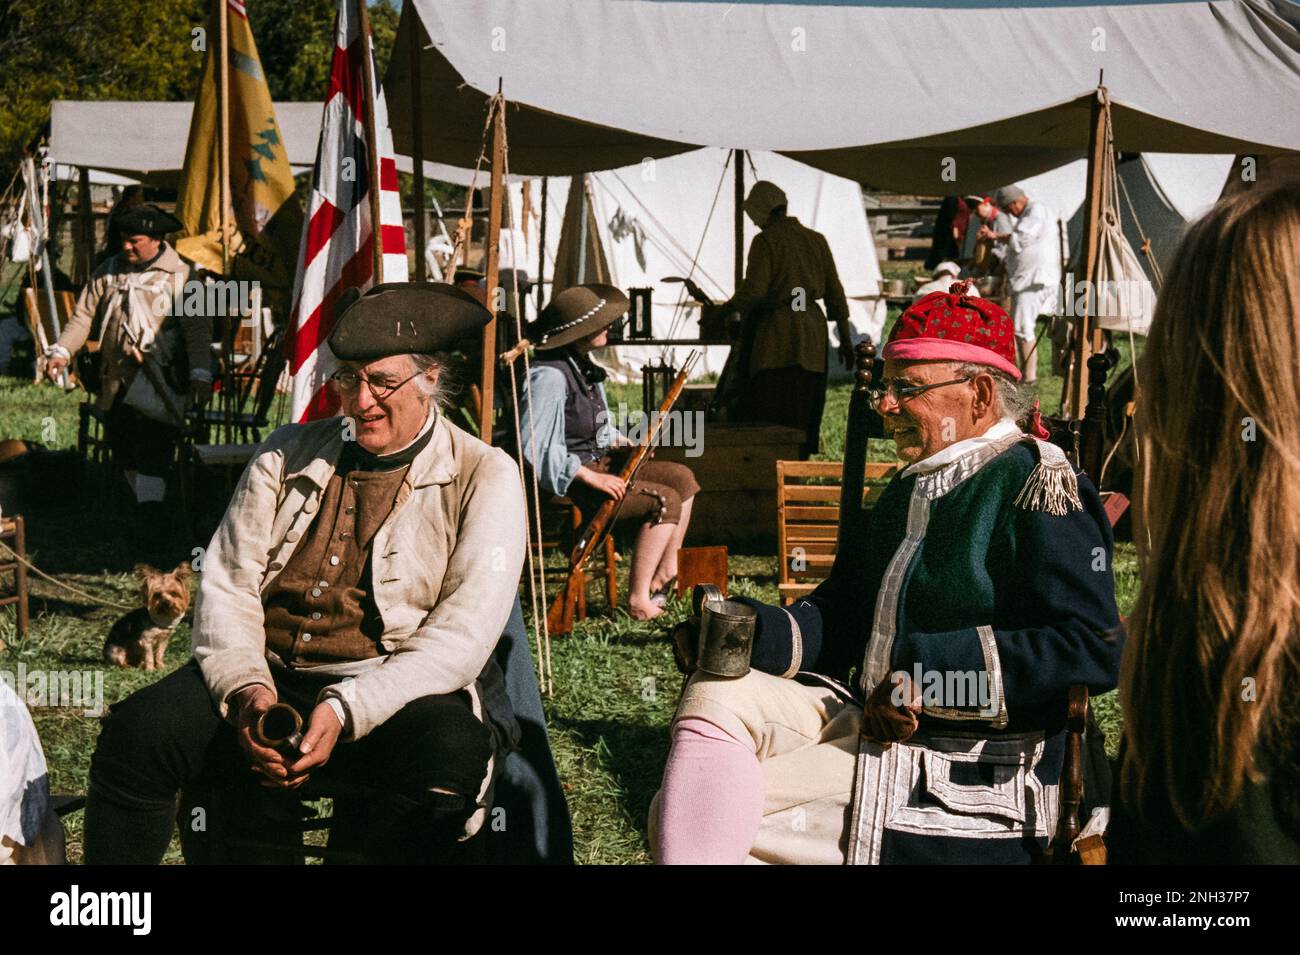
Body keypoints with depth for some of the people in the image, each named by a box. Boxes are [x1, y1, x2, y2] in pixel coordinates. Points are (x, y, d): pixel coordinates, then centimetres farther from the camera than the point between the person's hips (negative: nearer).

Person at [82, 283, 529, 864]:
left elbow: (464, 634, -9)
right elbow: (227, 582, 8)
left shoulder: (483, 478, 2)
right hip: (269, 679, 3)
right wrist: (245, 688, -13)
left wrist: (347, 709, -22)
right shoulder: (288, 454, 15)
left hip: (402, 695, -3)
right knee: (138, 731, -23)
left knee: (451, 752, -37)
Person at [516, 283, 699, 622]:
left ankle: (666, 574, 13)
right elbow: (533, 445, -27)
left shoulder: (582, 365, 10)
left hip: (597, 462, 10)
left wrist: (624, 444, 5)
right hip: (567, 480, -10)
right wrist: (592, 478, -25)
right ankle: (638, 599, -10)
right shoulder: (549, 375, -23)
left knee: (682, 477, 6)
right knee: (666, 500, -17)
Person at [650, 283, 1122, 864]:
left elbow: (1096, 648, -20)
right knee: (715, 693, -13)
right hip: (868, 722, 8)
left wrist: (927, 671, -21)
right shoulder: (911, 488, 18)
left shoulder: (1041, 488, -10)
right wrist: (747, 634, -3)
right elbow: (839, 616, 18)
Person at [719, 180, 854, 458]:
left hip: (776, 332, -6)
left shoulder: (765, 241, -7)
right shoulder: (816, 240, 11)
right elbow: (835, 293, 11)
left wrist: (729, 307, 4)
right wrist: (845, 339, 16)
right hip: (812, 334, 6)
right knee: (804, 412, 10)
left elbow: (754, 291, -15)